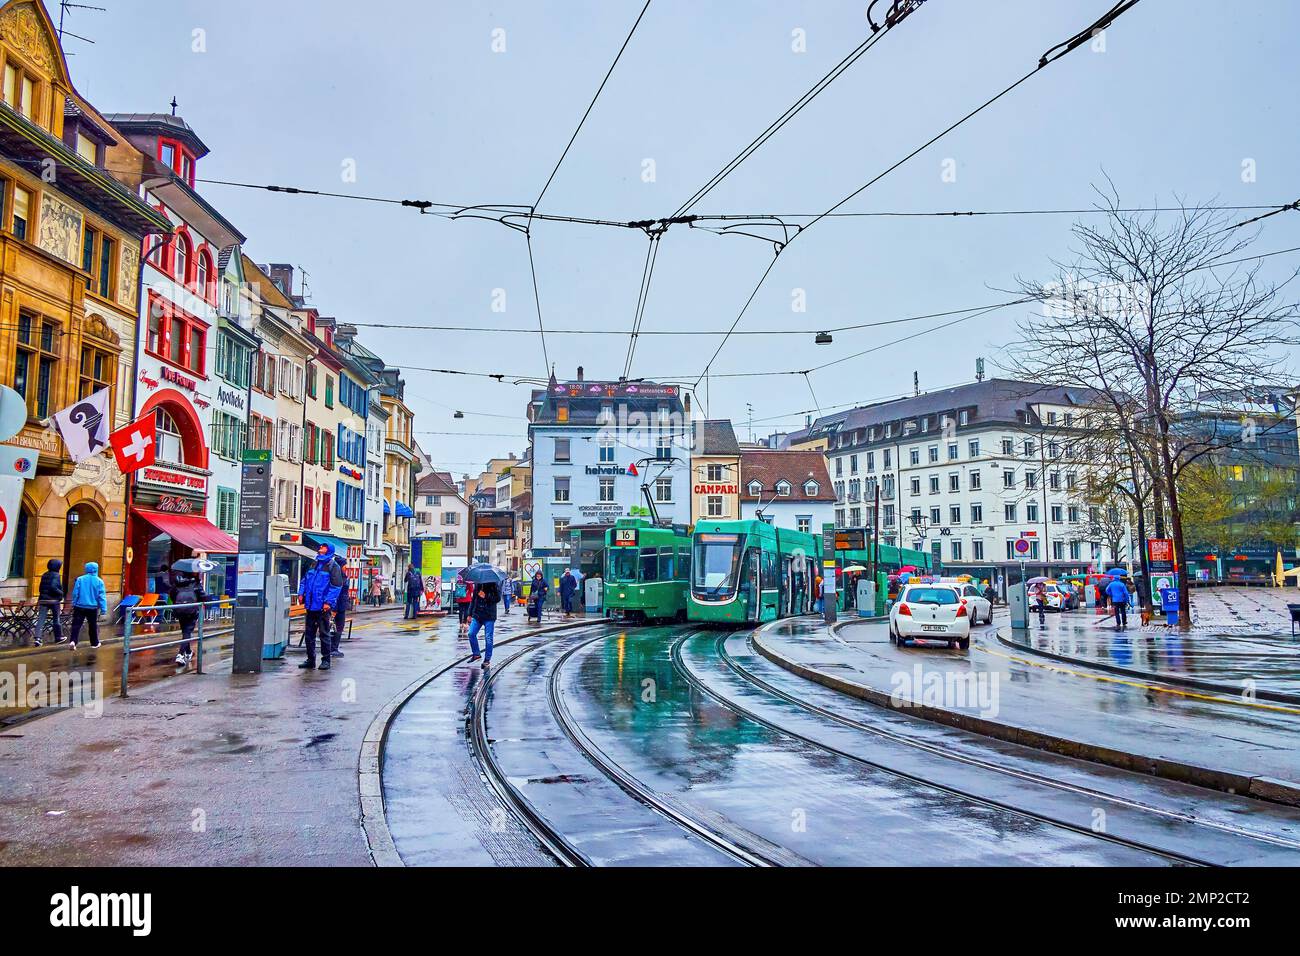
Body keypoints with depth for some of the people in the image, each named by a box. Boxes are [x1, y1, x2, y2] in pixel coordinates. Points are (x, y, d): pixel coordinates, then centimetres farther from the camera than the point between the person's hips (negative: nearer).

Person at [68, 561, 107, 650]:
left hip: (80, 606, 0)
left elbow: (75, 593, 0)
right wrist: (103, 609, -4)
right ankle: (95, 643, 21)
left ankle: (73, 641, -16)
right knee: (93, 625, 13)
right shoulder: (99, 581, -5)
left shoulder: (80, 579, -4)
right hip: (93, 607, 0)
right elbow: (102, 596, -7)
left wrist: (74, 604, 12)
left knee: (76, 625, 1)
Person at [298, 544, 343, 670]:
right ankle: (310, 659, 19)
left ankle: (326, 660, 6)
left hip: (323, 607, -7)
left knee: (324, 633, -1)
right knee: (309, 633, 11)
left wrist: (328, 602, -17)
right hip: (311, 605, 7)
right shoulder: (314, 564, 15)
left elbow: (336, 586, -11)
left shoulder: (333, 566, -6)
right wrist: (301, 593, 9)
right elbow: (305, 579, 24)